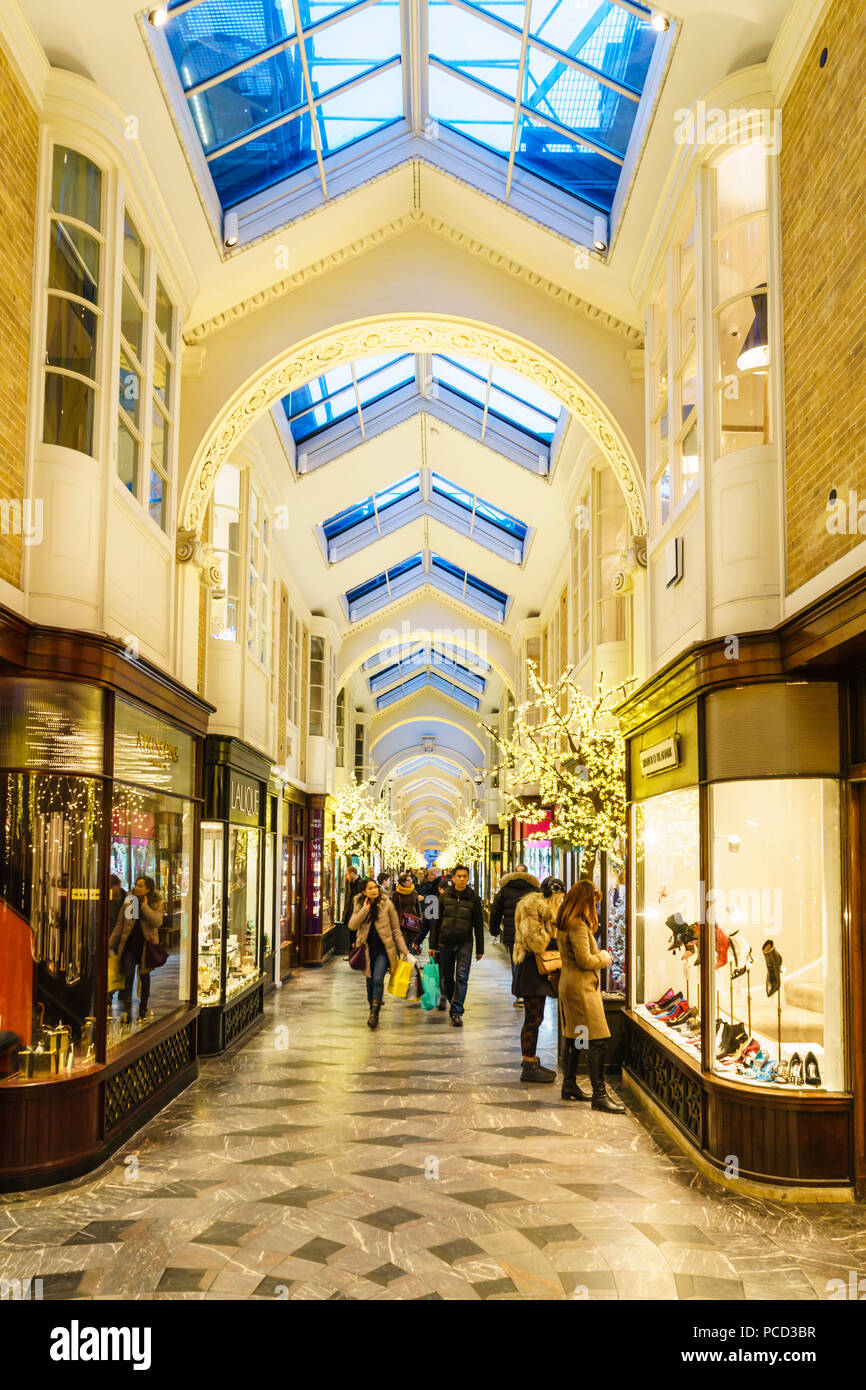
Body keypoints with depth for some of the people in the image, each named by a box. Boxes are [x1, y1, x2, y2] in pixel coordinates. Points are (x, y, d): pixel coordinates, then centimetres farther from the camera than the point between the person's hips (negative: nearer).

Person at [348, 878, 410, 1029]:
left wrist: (403, 948, 1)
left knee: (378, 980, -16)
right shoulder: (360, 905, 5)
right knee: (370, 982, 9)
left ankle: (374, 1014, -17)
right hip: (367, 950, 3)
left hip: (383, 950, -3)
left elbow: (395, 929, 3)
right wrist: (365, 909, -16)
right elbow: (352, 925, -8)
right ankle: (372, 1009, 27)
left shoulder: (387, 904, -2)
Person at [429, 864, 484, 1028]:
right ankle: (450, 999, 34)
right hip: (445, 942, 2)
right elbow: (436, 921, 8)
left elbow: (479, 924, 6)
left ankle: (457, 1012, -7)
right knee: (445, 977, 9)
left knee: (462, 977, -9)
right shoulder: (445, 896, 5)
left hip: (465, 943, -2)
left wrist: (480, 949, 5)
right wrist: (433, 945, 5)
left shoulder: (473, 898, 2)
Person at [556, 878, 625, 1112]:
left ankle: (569, 1085, 25)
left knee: (573, 1036, 17)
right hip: (582, 986, -11)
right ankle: (599, 1094, -9)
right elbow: (585, 960, -20)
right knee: (598, 1040, -9)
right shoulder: (578, 924, -18)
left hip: (569, 983, 11)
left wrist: (597, 955, 14)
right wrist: (603, 958, -3)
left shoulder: (564, 922, 12)